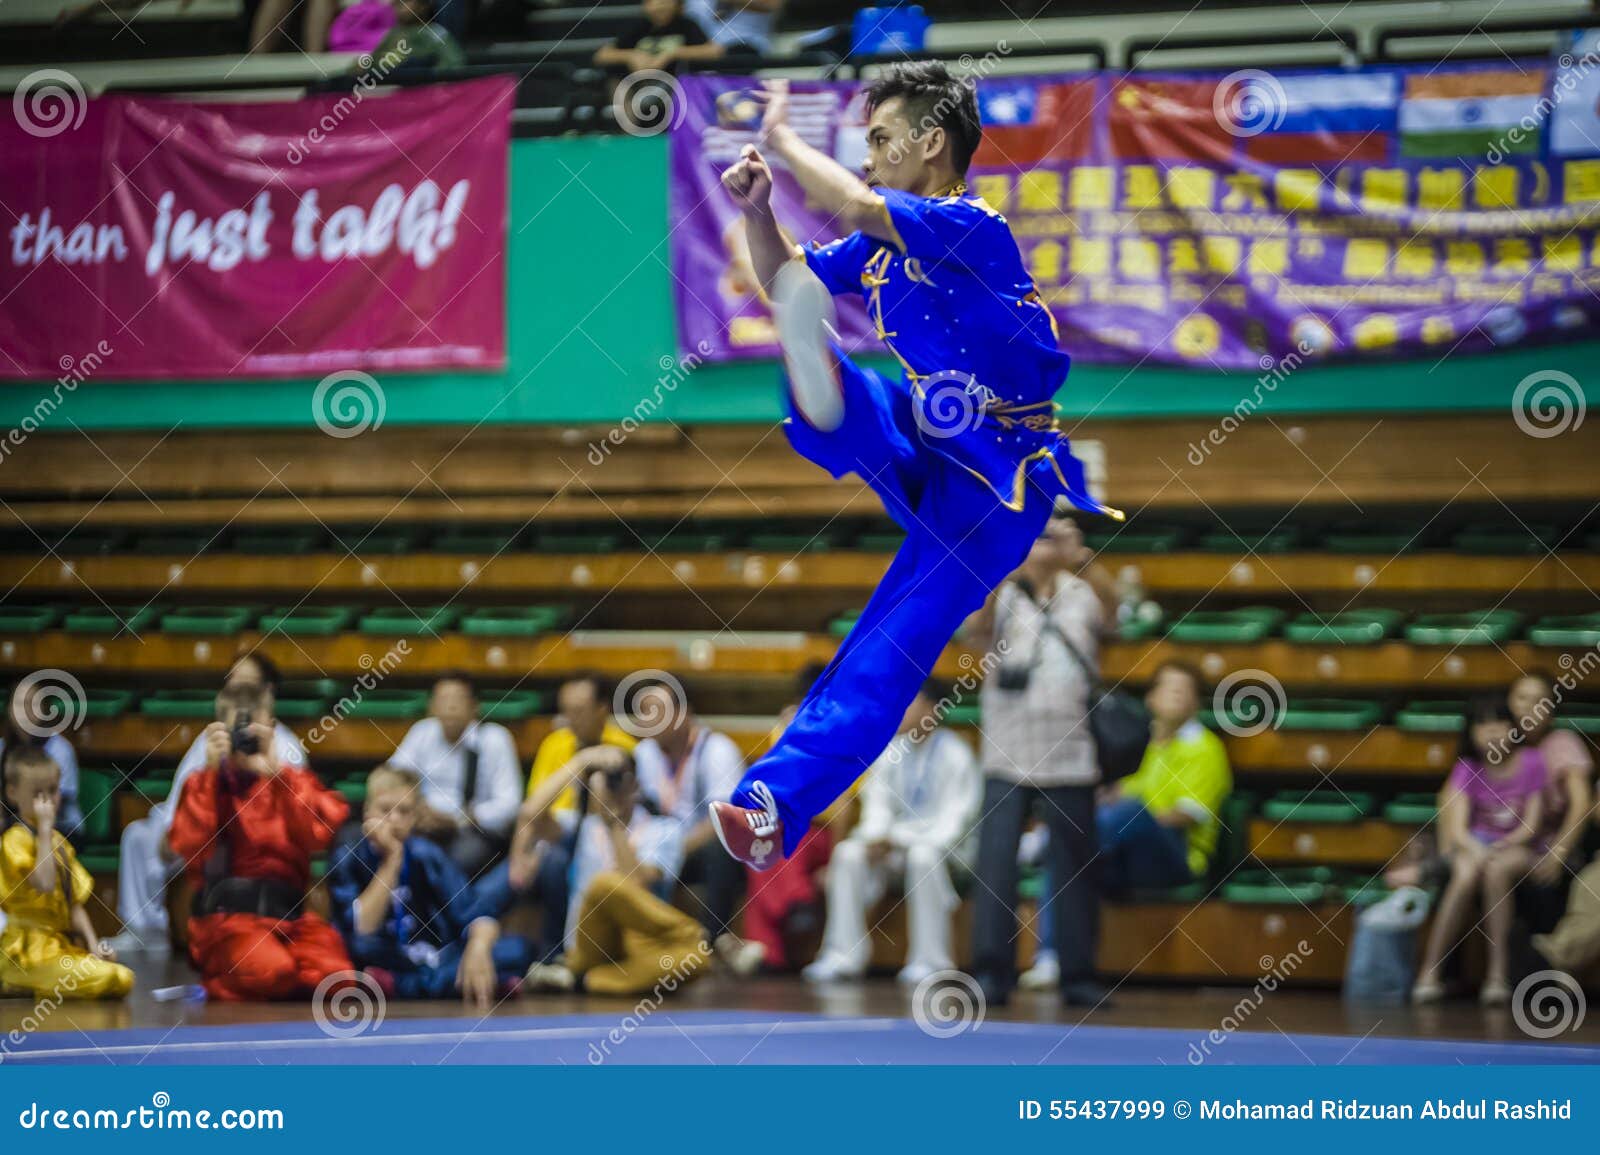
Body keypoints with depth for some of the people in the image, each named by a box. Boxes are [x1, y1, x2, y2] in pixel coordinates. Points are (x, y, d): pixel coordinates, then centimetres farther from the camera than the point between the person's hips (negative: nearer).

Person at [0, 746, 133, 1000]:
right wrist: (44, 828, -20)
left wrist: (93, 944, 3)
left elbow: (75, 903, 17)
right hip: (30, 952, -9)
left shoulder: (58, 841, 17)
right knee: (108, 979, -22)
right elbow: (44, 884, -25)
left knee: (124, 978, -1)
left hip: (62, 946, 9)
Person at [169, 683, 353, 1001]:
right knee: (269, 972, -35)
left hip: (289, 913, 4)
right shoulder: (203, 785, 7)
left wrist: (276, 770, -12)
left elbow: (318, 836, -6)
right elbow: (190, 850, -10)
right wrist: (212, 771, -11)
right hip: (227, 914, -4)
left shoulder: (294, 781, 13)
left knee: (333, 976, -25)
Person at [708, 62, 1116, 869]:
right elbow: (787, 281, 18)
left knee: (885, 659, -14)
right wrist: (757, 209, -2)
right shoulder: (883, 246, 8)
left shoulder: (971, 228, -20)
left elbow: (852, 205, -34)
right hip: (922, 453, 8)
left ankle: (774, 805, -19)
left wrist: (781, 139, -17)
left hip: (992, 477, -8)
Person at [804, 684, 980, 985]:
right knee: (848, 854, -20)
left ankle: (930, 960, -28)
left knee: (924, 857, -37)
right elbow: (878, 803, 6)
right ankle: (843, 956, -20)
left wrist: (898, 839, -21)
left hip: (941, 846, -5)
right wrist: (877, 838, -16)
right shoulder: (892, 751, 4)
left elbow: (952, 822, -15)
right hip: (894, 847, 5)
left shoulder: (955, 755, -11)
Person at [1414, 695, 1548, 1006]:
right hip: (1475, 845, 1)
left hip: (1520, 849, -1)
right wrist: (1475, 849, -30)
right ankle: (1429, 972, -36)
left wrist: (1507, 844, -23)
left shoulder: (1532, 763, -3)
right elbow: (1456, 829, -8)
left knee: (1497, 869, -38)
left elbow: (1532, 826, -4)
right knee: (1466, 874, -36)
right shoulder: (1468, 769, 1)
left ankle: (1498, 975, -37)